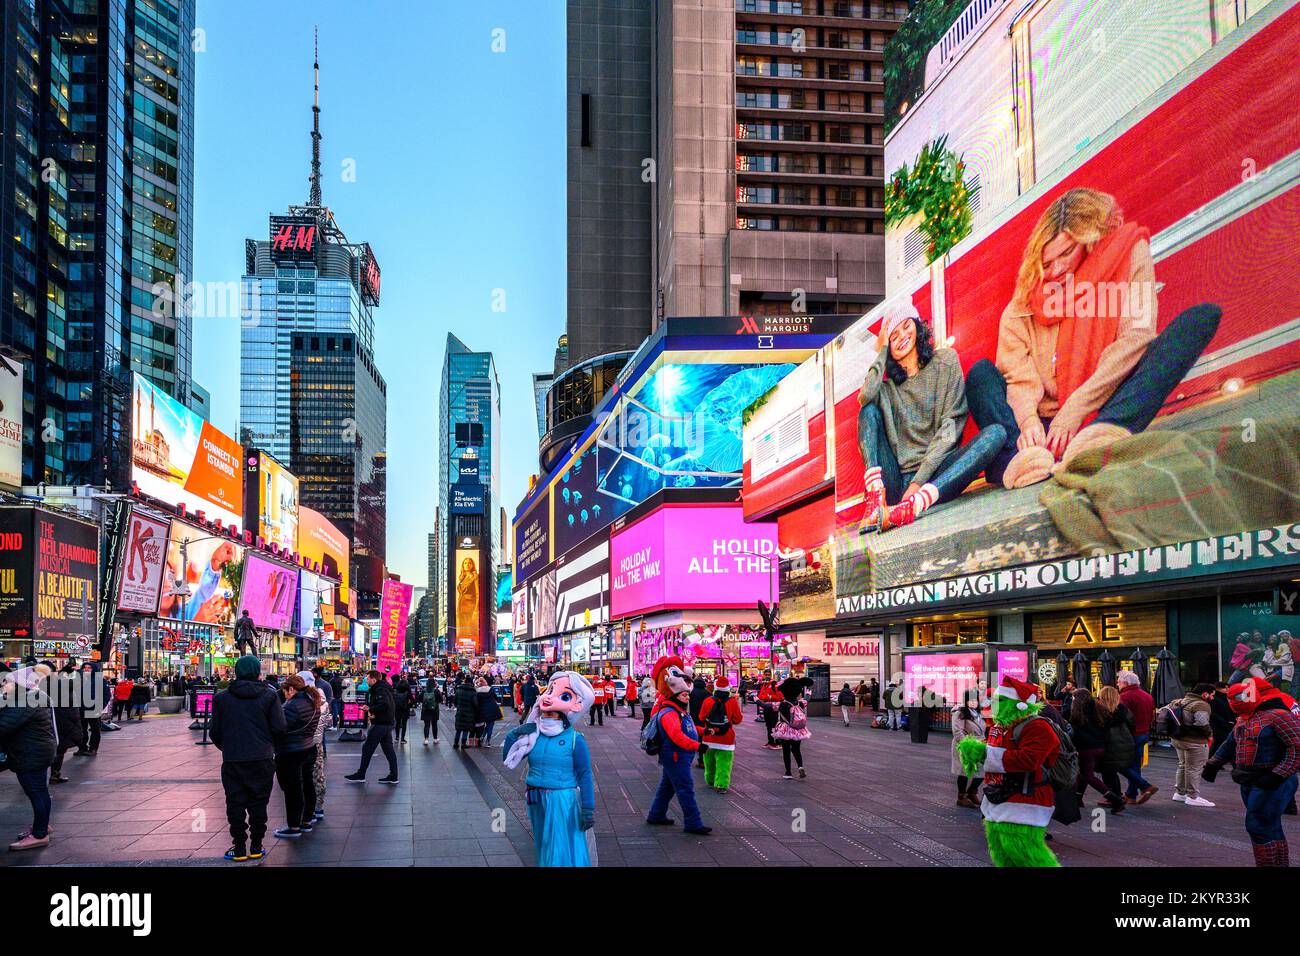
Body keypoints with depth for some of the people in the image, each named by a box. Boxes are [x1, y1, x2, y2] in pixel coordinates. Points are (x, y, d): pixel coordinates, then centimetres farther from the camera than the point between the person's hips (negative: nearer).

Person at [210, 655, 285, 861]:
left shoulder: (222, 698, -1)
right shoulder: (269, 696, -4)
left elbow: (214, 731, 2)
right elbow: (279, 728, -6)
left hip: (232, 760, 0)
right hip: (262, 759, 0)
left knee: (236, 805, 8)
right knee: (258, 804, 10)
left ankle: (239, 848, 10)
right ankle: (256, 846, 15)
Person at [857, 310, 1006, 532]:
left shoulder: (945, 362, 12)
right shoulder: (886, 386, 18)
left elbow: (951, 426, 0)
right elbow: (865, 398, -9)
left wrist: (920, 480, -12)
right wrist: (881, 352, 7)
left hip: (935, 475, -2)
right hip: (897, 481, 2)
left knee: (996, 433, -25)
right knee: (870, 410, -10)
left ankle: (914, 504, -50)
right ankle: (875, 498, -36)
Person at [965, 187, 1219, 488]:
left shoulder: (1129, 252, 5)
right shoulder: (1030, 287, 12)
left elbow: (1135, 338, -9)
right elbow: (1016, 368, -1)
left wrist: (1073, 411, -16)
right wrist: (1028, 420, -22)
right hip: (1047, 420, 2)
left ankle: (1105, 434, -47)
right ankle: (1019, 457, -46)